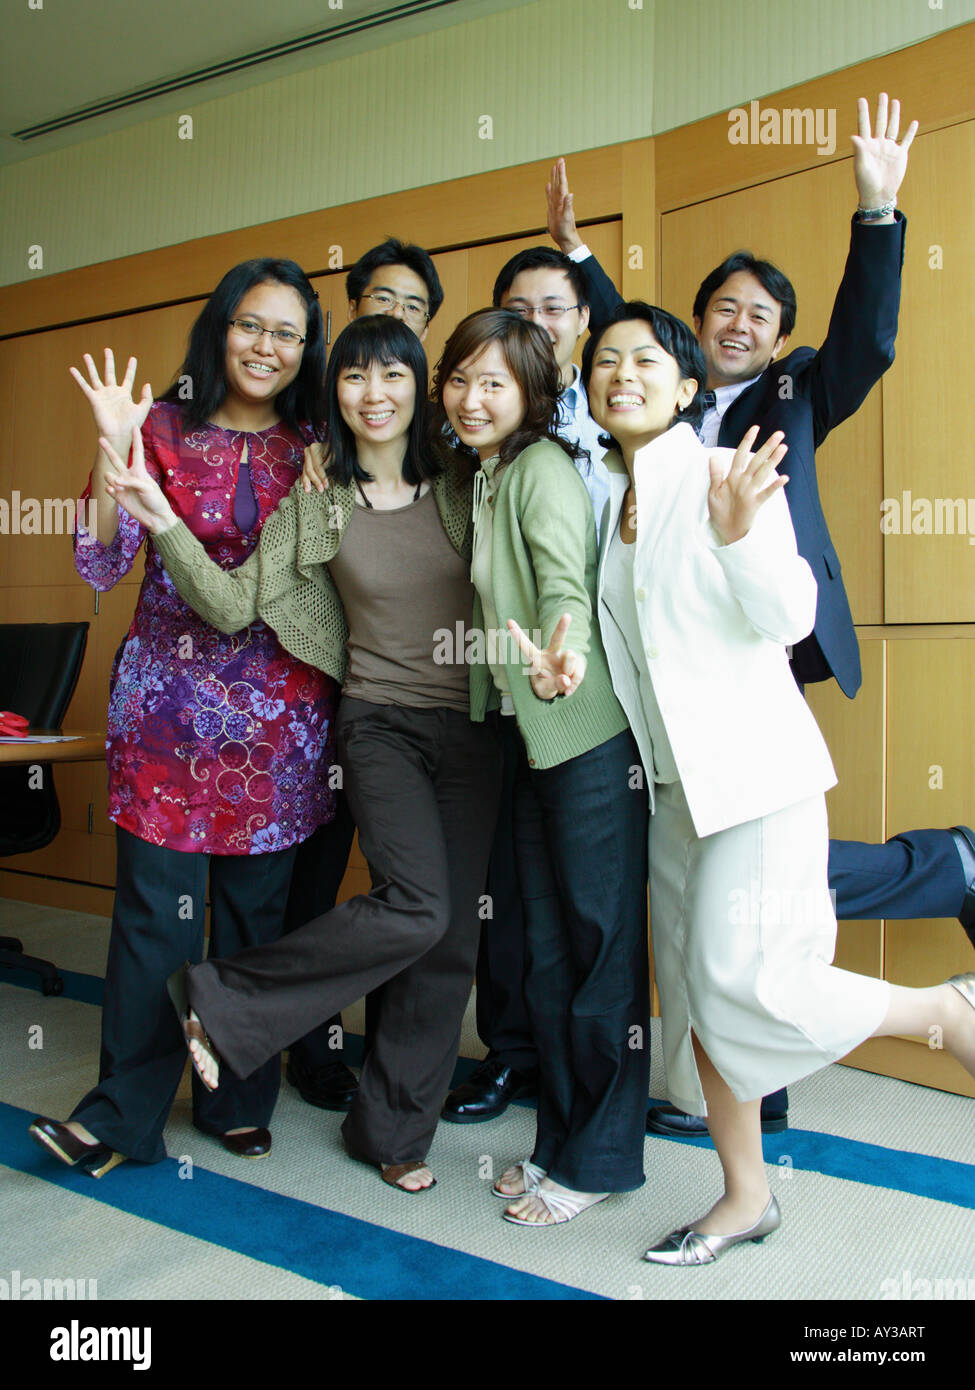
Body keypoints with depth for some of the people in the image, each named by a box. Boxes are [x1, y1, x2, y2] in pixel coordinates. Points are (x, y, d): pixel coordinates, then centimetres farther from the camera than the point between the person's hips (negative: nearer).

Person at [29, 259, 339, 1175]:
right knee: (157, 903, -1)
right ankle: (126, 1108, 15)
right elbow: (102, 566, -4)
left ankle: (239, 1098, 25)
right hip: (171, 693, -1)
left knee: (257, 907, 9)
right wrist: (113, 450, -15)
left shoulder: (314, 445, 8)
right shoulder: (165, 427, 2)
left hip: (280, 707, 2)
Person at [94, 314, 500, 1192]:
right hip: (381, 723, -2)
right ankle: (225, 1005, -2)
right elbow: (235, 603, -4)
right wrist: (162, 521, -14)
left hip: (472, 728, 3)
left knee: (452, 937, 4)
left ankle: (393, 1131, 22)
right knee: (414, 909, -23)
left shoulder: (464, 485, 4)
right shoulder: (314, 504, 3)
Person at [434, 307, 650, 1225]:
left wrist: (562, 654, -48)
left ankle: (600, 1158, 18)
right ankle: (560, 1139, 30)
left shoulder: (543, 469, -12)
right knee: (546, 949, 14)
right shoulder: (486, 478, 14)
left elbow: (565, 582, -28)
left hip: (591, 737, -9)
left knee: (601, 943, 2)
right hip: (536, 736, 9)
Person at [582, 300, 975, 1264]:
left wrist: (737, 534, -28)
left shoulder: (727, 476, -8)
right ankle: (745, 1198, 25)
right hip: (674, 779, 7)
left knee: (742, 982, -10)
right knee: (694, 993, 9)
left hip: (756, 767, -7)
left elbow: (791, 617, -15)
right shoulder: (612, 500, 11)